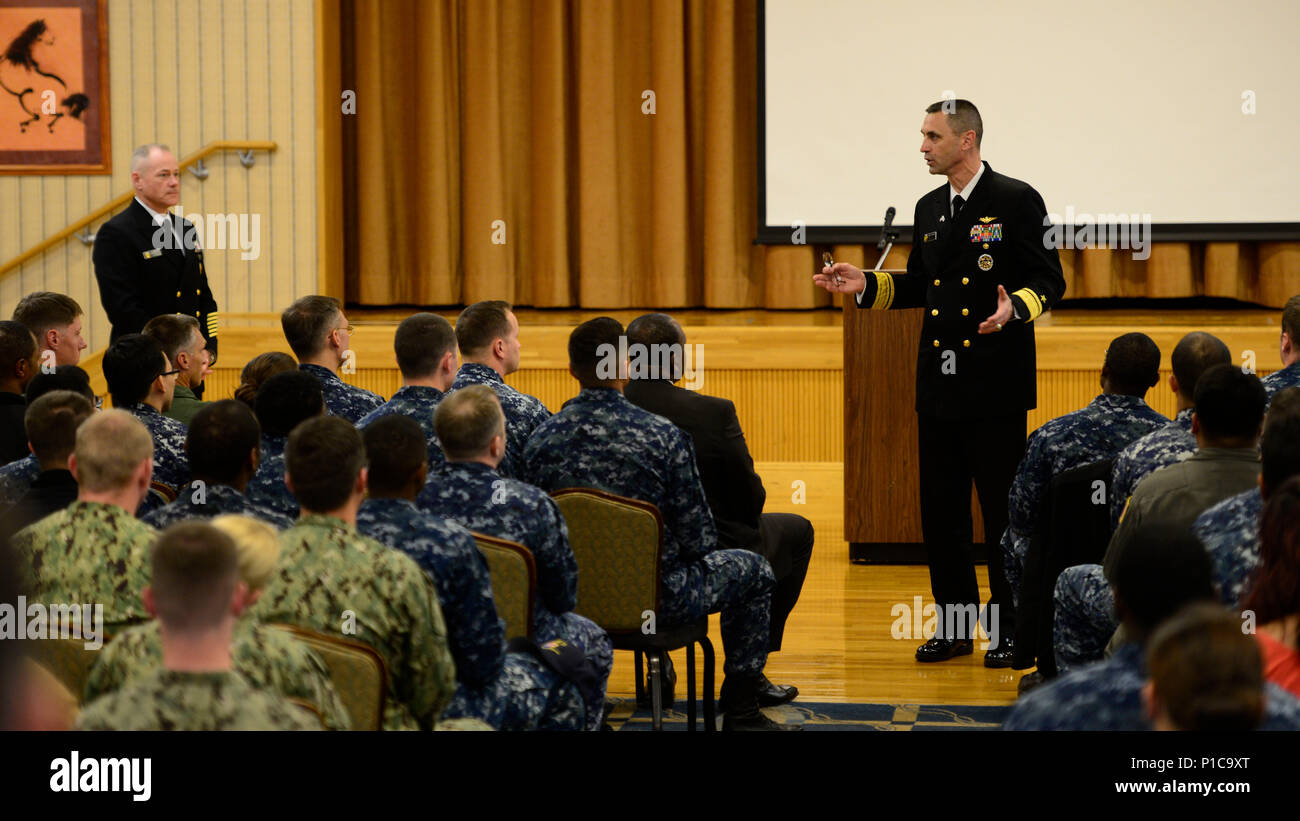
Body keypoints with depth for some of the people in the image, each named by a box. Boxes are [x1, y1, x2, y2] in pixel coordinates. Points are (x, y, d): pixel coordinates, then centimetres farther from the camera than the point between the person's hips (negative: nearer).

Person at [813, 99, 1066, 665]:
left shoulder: (1016, 201, -6)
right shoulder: (929, 209, 14)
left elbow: (1048, 281, -7)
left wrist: (1013, 308, -25)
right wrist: (865, 285, 8)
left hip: (995, 385, -6)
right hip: (938, 384, 7)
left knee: (1003, 509, -1)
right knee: (940, 510, 9)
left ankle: (1011, 629, 8)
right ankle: (954, 624, 18)